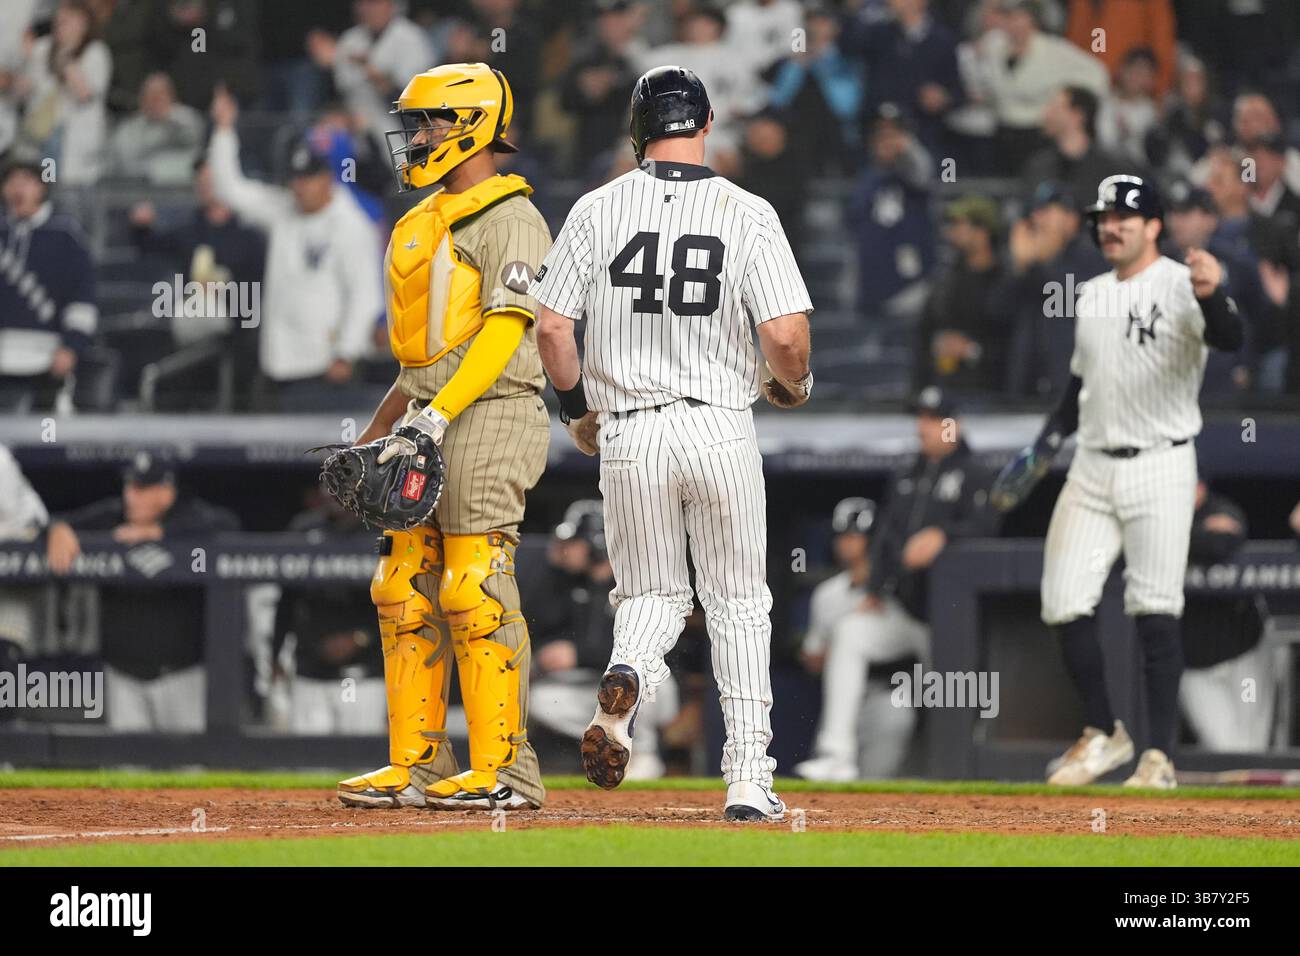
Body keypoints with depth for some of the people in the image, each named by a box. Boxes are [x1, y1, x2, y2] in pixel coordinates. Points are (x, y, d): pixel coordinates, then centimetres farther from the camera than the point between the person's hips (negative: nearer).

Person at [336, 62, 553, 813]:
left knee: (477, 594, -11)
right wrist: (373, 438, 21)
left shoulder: (507, 217, -8)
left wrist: (434, 415, -25)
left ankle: (503, 770, -9)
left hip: (488, 415, -10)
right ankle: (416, 766, 11)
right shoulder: (428, 222, 21)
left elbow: (505, 328, -18)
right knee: (405, 593, 7)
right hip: (430, 427, 10)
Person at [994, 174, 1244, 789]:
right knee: (1064, 606, 2)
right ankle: (1103, 736, 18)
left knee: (1155, 613, -12)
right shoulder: (1092, 296, 15)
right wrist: (1042, 451, 20)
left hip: (1159, 467, -7)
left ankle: (1158, 756, -7)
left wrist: (1212, 296, -49)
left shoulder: (1180, 284, -8)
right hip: (1092, 468, 7)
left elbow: (1229, 339, -28)